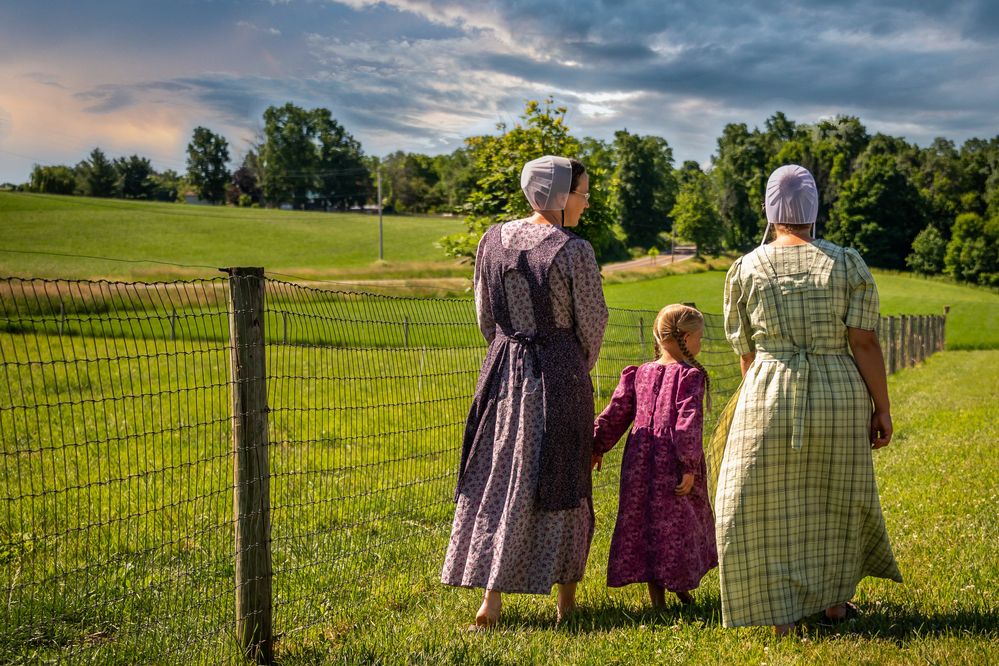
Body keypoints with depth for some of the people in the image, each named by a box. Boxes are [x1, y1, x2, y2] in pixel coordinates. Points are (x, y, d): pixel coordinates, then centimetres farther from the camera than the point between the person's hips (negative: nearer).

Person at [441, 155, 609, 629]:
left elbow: (485, 314, 10)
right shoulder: (573, 251, -12)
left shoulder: (492, 240, 3)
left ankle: (491, 597, 7)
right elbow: (592, 322, -4)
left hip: (503, 371, 4)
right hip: (561, 372, -4)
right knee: (558, 480, 8)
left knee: (496, 478, 9)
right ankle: (566, 596, 20)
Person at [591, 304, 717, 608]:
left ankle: (656, 592, 13)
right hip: (673, 464, -5)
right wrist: (690, 466, -16)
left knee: (642, 522, 9)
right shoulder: (689, 376, -7)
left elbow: (615, 415, 10)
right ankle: (681, 586, 19)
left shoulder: (637, 374, 9)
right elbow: (688, 423, -15)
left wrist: (597, 448, 17)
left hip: (639, 460, 5)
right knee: (677, 522, 8)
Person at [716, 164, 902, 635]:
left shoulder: (745, 269, 0)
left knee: (766, 506, 9)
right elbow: (864, 344, -7)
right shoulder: (847, 263, -2)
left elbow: (745, 351, 6)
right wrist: (881, 408, 0)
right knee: (836, 500, 19)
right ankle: (834, 601, 31)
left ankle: (781, 614, 10)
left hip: (769, 395, -1)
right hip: (839, 396, 1)